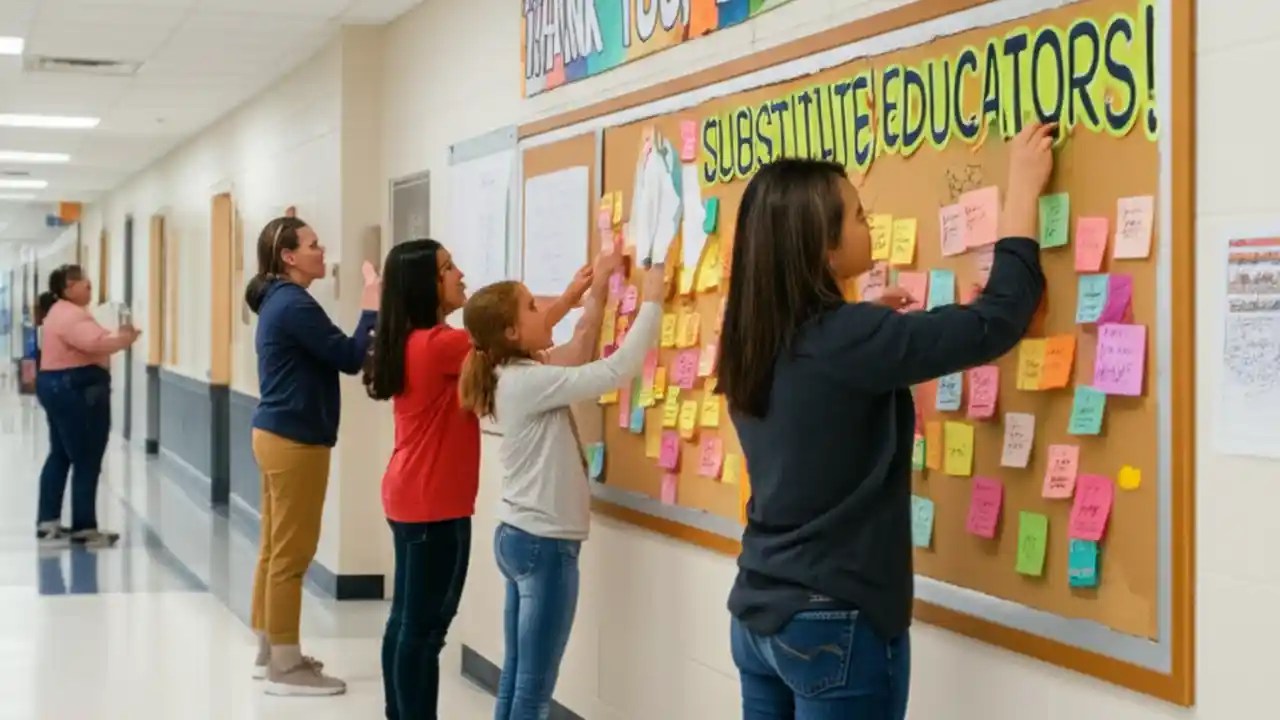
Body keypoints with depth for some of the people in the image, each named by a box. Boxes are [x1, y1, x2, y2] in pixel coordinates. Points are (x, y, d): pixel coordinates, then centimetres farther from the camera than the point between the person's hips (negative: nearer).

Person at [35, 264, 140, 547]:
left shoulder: (61, 312, 18)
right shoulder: (70, 315, -18)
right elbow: (96, 342, -30)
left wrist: (118, 336, 5)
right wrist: (125, 338, -15)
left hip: (59, 386, 12)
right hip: (75, 390, -12)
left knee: (61, 455, 14)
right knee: (86, 462, -5)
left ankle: (47, 522, 17)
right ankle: (84, 528, -1)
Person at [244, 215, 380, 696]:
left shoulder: (278, 301, 13)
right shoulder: (294, 305, -18)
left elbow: (327, 355, 13)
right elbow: (350, 359, -18)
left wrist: (370, 307, 4)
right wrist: (372, 306, -10)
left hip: (277, 434, 10)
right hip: (295, 440, -10)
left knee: (276, 549, 14)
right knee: (291, 554, -4)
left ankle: (270, 652, 22)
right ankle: (285, 667, 1)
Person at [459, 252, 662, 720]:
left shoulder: (516, 375, 8)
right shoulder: (529, 382, -20)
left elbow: (579, 352, 19)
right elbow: (618, 370, -24)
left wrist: (598, 289, 13)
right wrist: (652, 301, -16)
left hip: (522, 537, 10)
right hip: (544, 544, -10)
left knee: (516, 676, 13)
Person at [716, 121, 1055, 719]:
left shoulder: (755, 345, 3)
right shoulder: (846, 341, -20)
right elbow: (996, 321, -17)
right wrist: (1024, 189, -7)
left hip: (758, 613, 7)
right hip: (835, 624, -7)